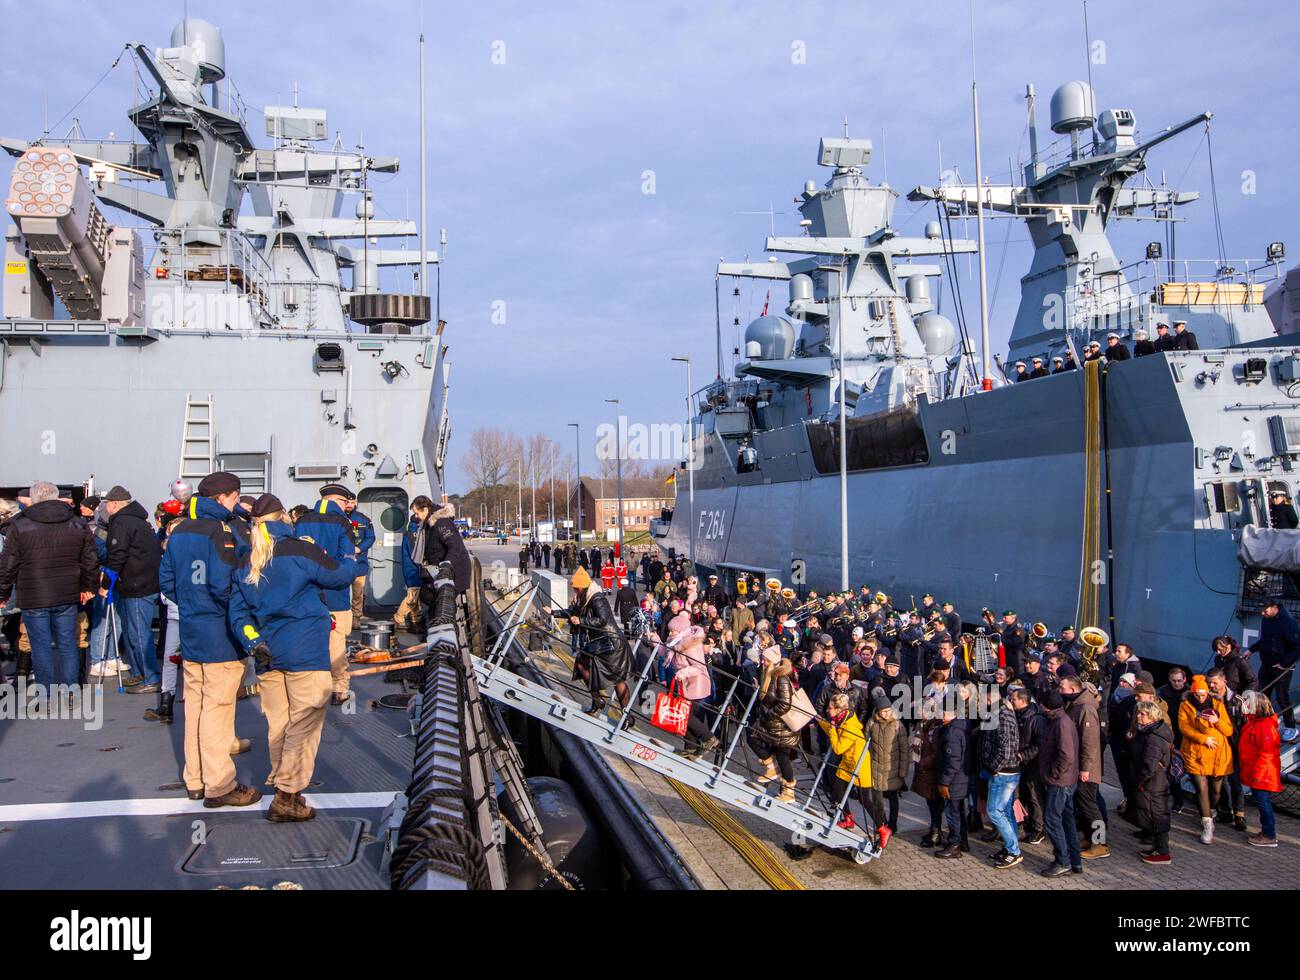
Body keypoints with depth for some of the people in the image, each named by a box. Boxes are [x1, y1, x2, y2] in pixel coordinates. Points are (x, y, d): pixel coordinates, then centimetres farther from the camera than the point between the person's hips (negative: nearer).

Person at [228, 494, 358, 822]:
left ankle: (281, 781, 25)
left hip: (268, 653, 6)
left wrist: (253, 643, -1)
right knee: (304, 722, -1)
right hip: (305, 652, -6)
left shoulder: (245, 564, 10)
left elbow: (238, 612, 8)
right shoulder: (299, 550, -9)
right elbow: (339, 575, 1)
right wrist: (354, 561, 21)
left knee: (278, 723, 14)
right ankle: (286, 798, -1)